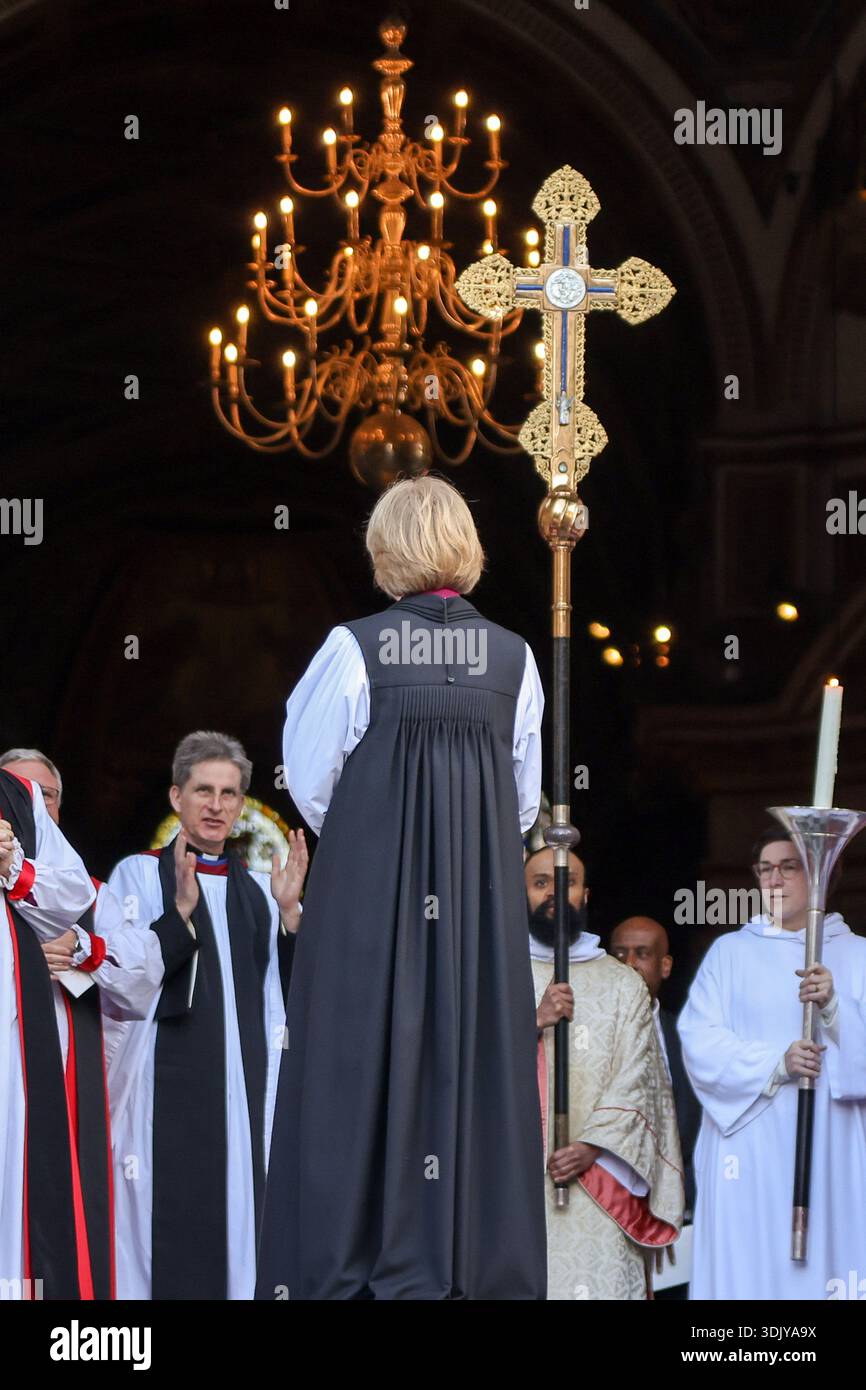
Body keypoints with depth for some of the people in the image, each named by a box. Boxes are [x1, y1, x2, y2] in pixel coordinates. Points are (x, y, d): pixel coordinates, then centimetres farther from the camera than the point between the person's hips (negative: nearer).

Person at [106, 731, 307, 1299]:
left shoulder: (259, 890, 16)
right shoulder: (139, 874, 4)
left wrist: (289, 912, -6)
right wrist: (182, 909, -20)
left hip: (244, 1081, 4)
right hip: (167, 1079, -4)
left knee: (239, 1207, 0)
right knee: (168, 1217, -8)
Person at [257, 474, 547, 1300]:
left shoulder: (355, 651, -9)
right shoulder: (513, 659, 0)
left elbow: (311, 783, -1)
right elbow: (524, 801, 7)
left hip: (367, 894, -2)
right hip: (484, 897, 3)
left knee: (365, 1071, 3)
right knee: (475, 1068, 6)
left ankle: (346, 1266, 4)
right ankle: (484, 1263, 6)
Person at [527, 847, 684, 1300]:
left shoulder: (623, 985, 12)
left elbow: (634, 1081, 4)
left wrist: (592, 1145, -10)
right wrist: (534, 1022, -12)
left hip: (595, 1177, 0)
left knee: (600, 1282, -10)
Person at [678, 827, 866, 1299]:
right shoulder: (731, 951, 9)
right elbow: (699, 1040, -2)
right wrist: (775, 1063, -15)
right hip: (749, 1149, 0)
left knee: (824, 1263, -4)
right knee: (748, 1268, -6)